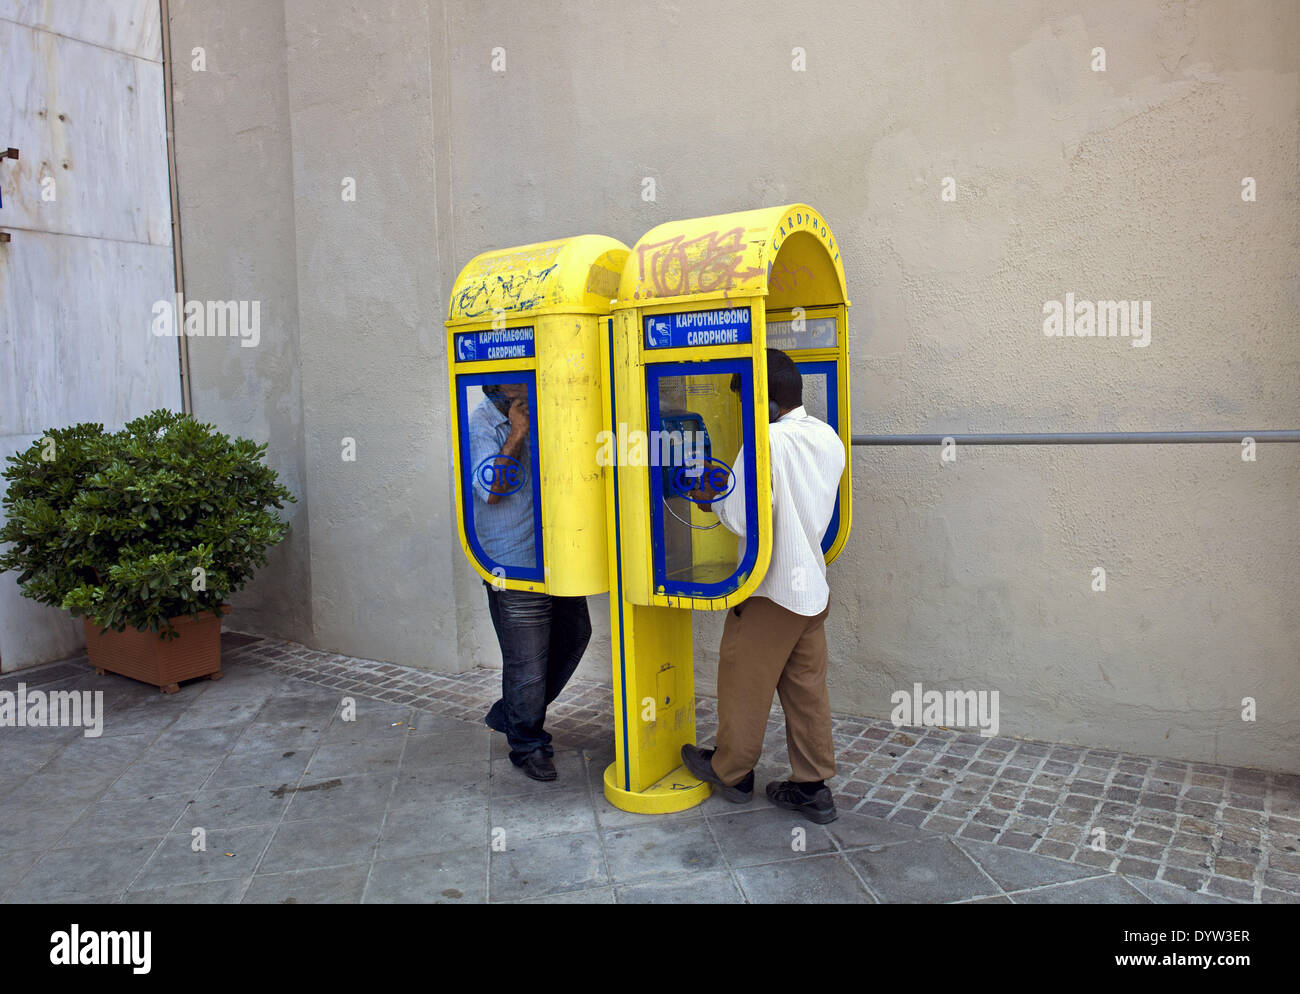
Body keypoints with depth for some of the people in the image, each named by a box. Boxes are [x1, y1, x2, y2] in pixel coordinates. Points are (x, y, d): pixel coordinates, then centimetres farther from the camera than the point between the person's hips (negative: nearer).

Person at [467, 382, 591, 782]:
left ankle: (510, 715, 34)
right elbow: (492, 490, -22)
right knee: (527, 659, 1)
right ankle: (527, 744, 23)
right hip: (515, 564, -8)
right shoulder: (480, 426, -11)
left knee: (573, 633, 17)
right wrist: (517, 434, -22)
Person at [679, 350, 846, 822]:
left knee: (744, 682, 11)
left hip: (770, 589, -8)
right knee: (806, 687, 14)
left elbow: (743, 519, -21)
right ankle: (813, 787, 22)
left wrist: (712, 499, -1)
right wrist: (729, 492, 13)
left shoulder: (766, 442, -21)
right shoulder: (828, 438, 6)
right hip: (813, 585, 8)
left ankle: (730, 771, 29)